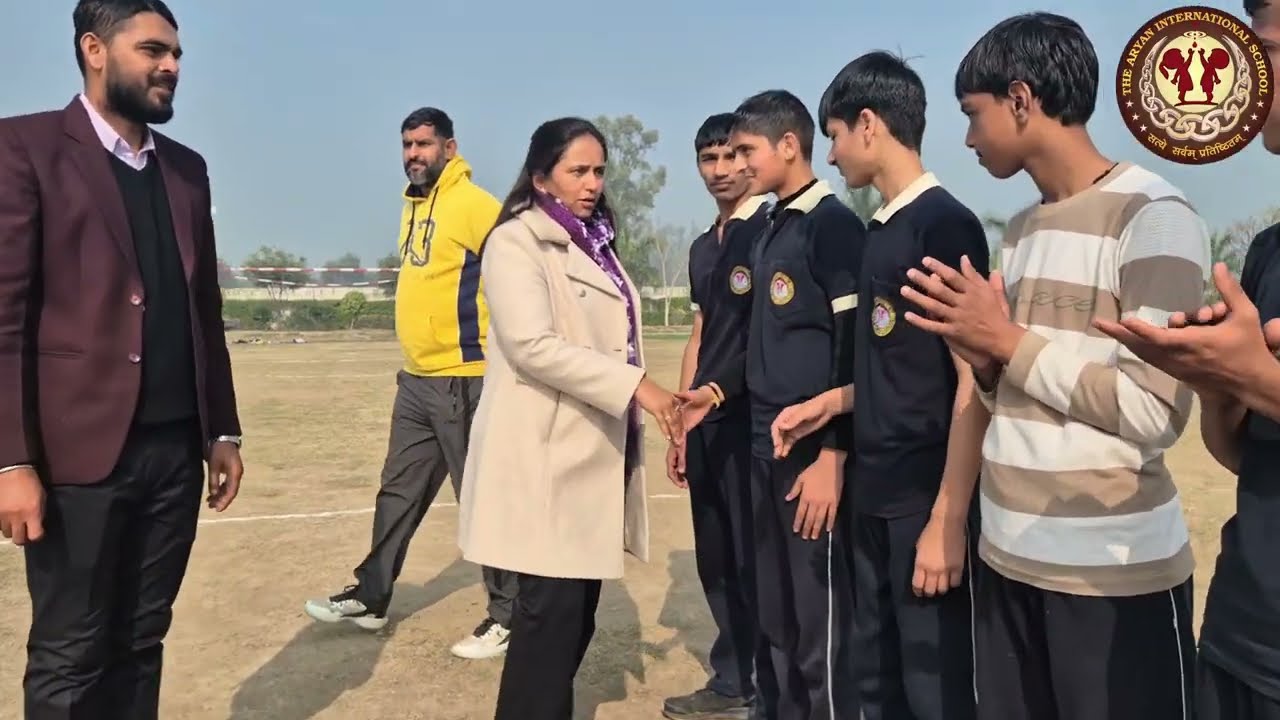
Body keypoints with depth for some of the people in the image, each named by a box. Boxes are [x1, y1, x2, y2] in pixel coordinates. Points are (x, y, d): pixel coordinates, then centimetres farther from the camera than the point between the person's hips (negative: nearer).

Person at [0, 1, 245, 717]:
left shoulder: (187, 168, 15)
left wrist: (223, 429, 13)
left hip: (176, 448, 5)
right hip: (81, 450, -5)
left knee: (140, 645, 14)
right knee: (70, 658, 7)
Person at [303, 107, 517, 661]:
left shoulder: (475, 206, -12)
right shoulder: (412, 205, 15)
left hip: (461, 380, -9)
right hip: (414, 379, 9)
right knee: (397, 493, 18)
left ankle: (508, 615, 12)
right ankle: (370, 597, 32)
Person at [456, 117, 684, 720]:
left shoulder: (594, 243, 18)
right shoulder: (517, 241, -7)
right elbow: (532, 345, -21)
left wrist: (647, 400, 14)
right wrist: (635, 384, -23)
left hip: (597, 449, 8)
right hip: (549, 453, -8)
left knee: (580, 604, 12)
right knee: (552, 607, -6)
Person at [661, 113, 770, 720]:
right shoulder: (703, 247, 15)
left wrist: (717, 392, -19)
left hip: (753, 416, -7)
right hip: (706, 421, 7)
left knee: (756, 558, 2)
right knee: (716, 558, 13)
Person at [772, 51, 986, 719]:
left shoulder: (946, 224, -13)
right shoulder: (881, 229, 11)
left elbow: (973, 382, -17)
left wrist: (948, 517, -19)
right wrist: (830, 402, 9)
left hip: (927, 502, -8)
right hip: (874, 497, 8)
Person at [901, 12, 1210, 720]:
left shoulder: (1154, 216, -11)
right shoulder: (1021, 229, 12)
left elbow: (1154, 413, -19)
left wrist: (1007, 341, -16)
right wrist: (981, 356, -4)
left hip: (1115, 573, -7)